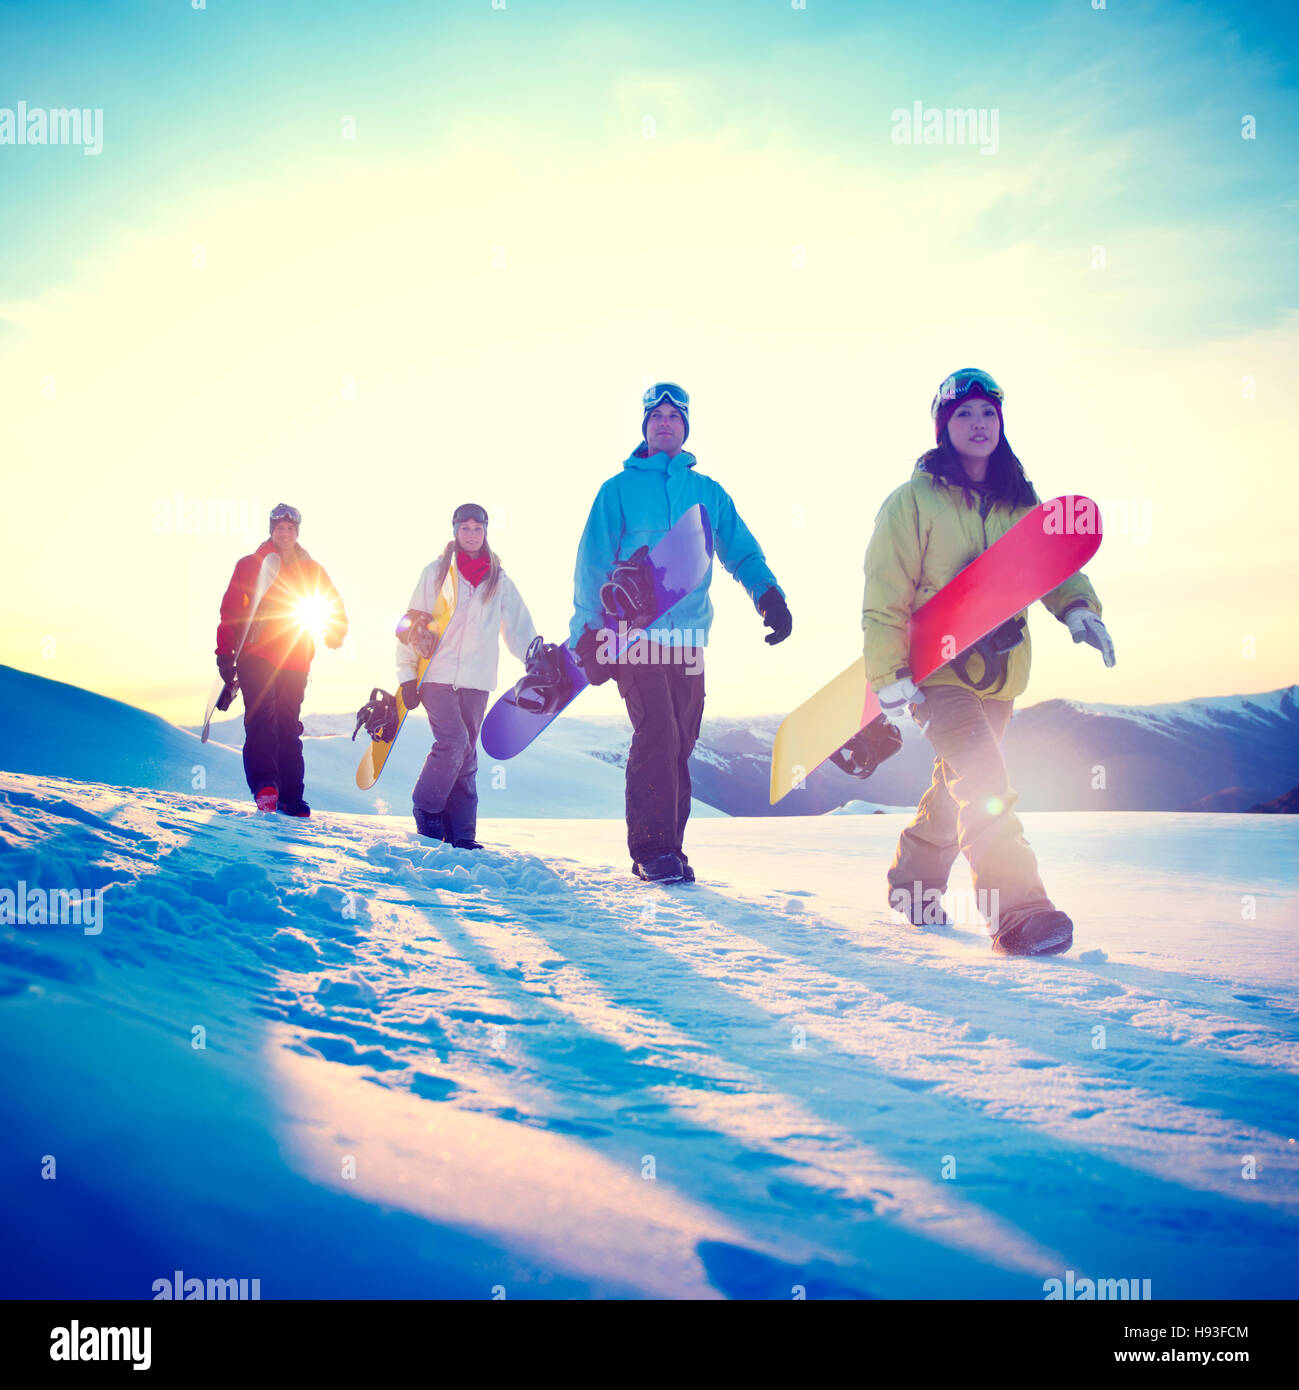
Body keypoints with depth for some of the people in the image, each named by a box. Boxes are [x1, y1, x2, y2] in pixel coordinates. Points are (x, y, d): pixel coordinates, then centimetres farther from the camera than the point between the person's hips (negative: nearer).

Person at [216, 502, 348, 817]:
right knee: (262, 718, -19)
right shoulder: (250, 565, 9)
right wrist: (225, 653, -1)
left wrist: (335, 633, -3)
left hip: (295, 661, 2)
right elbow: (230, 610, 7)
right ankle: (264, 786, -30)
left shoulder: (312, 571, 14)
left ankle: (290, 797, 6)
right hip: (256, 656, -2)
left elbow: (335, 606, 18)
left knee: (289, 726, 4)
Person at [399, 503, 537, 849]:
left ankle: (461, 833, 6)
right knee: (453, 742, -19)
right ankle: (426, 808, 0)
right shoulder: (436, 573, 6)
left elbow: (519, 629, 14)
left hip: (476, 681, 3)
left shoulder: (499, 581, 13)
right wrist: (407, 674, 0)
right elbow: (412, 624, 6)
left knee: (466, 755, 4)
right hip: (437, 675, -3)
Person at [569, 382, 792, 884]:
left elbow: (741, 550, 12)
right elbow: (593, 563, 4)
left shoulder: (709, 493, 16)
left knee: (680, 744, 3)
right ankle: (651, 849, -11)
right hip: (635, 632, -4)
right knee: (657, 734, -16)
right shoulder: (620, 489, 7)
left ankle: (668, 848, 11)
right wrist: (588, 632, -3)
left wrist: (769, 594, -8)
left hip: (688, 637, 4)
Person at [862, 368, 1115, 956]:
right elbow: (884, 597, -8)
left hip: (998, 671, 6)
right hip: (935, 670, -6)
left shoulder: (1020, 501, 9)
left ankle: (913, 883, 35)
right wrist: (889, 675, -14)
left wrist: (1077, 607, -13)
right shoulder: (914, 500, -6)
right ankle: (1018, 911, -23)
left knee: (958, 784, 15)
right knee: (983, 779, -21)